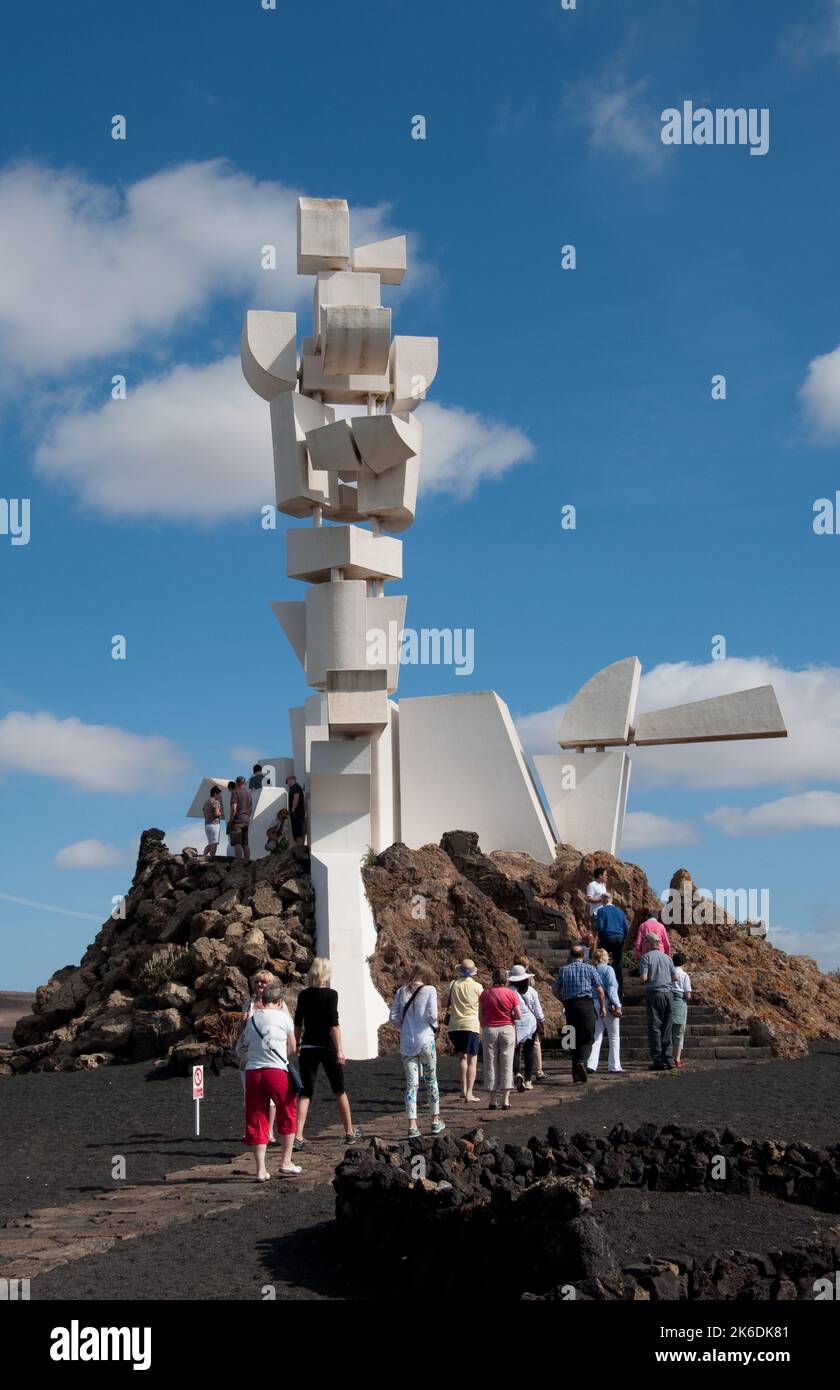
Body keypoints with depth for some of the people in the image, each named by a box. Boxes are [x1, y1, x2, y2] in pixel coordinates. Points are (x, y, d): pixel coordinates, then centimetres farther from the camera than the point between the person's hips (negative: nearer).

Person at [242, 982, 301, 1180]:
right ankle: (286, 1163, 19)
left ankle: (261, 1170, 5)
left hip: (252, 1071, 4)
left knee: (257, 1119, 8)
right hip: (277, 1070, -4)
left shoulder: (252, 1019, 13)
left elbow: (248, 1045, 11)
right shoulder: (283, 1018, 1)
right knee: (288, 1116, 15)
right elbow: (292, 1049, 8)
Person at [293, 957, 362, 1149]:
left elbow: (298, 1023, 9)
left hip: (308, 1048, 3)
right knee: (339, 1090, 12)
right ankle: (350, 1132, 23)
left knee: (305, 1092, 3)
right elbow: (334, 1024, -16)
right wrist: (339, 1050, -15)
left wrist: (297, 1044, 23)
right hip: (327, 1047, -3)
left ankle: (298, 1137, -10)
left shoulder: (303, 995, 3)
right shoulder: (330, 994, -10)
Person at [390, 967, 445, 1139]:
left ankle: (412, 1126, -4)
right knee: (431, 1080, 15)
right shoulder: (429, 990, -5)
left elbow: (394, 1017, 1)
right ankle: (436, 1121, 23)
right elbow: (432, 1015, -13)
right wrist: (434, 1028, 6)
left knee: (411, 1084, 3)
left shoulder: (401, 992, 4)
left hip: (407, 1042, 2)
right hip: (426, 1039, -2)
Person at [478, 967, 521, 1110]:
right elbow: (519, 1016, -5)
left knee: (490, 1065, 7)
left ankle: (492, 1100, 6)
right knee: (507, 1065, 5)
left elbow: (480, 1016, 3)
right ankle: (506, 1100, 1)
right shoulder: (512, 994, -2)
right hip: (507, 1029, -1)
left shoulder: (485, 994, 1)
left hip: (489, 1030, 1)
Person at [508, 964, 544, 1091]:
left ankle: (517, 1073, -25)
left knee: (516, 1050, 1)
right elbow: (537, 1009, 6)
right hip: (530, 1023, 2)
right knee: (529, 1051, 10)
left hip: (515, 1024, -2)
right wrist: (541, 1021, 19)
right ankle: (528, 1080, 11)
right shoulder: (531, 990, 1)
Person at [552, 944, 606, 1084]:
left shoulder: (563, 970, 9)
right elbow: (599, 989, 0)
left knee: (574, 1040, 8)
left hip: (569, 1006, 3)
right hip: (586, 1003, -3)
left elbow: (555, 989, 8)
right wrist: (602, 1007, 8)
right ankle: (582, 1061, -29)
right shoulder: (589, 968, 3)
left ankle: (576, 1075, 8)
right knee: (588, 1038, -2)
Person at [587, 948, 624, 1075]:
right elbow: (612, 988, -15)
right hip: (608, 1005, -5)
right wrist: (617, 1006, -14)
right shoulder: (608, 969, -8)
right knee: (614, 1036, 5)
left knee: (597, 1036, 9)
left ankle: (591, 1064, -2)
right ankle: (614, 1066, 6)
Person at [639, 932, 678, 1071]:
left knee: (655, 1028, -3)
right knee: (667, 1028, 9)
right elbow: (675, 977, 11)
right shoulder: (667, 957, 14)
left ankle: (658, 1060, -6)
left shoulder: (646, 956, -2)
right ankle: (669, 1058, 6)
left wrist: (641, 979, 10)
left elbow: (643, 977, -11)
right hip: (669, 992, 5)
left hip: (654, 993, -5)